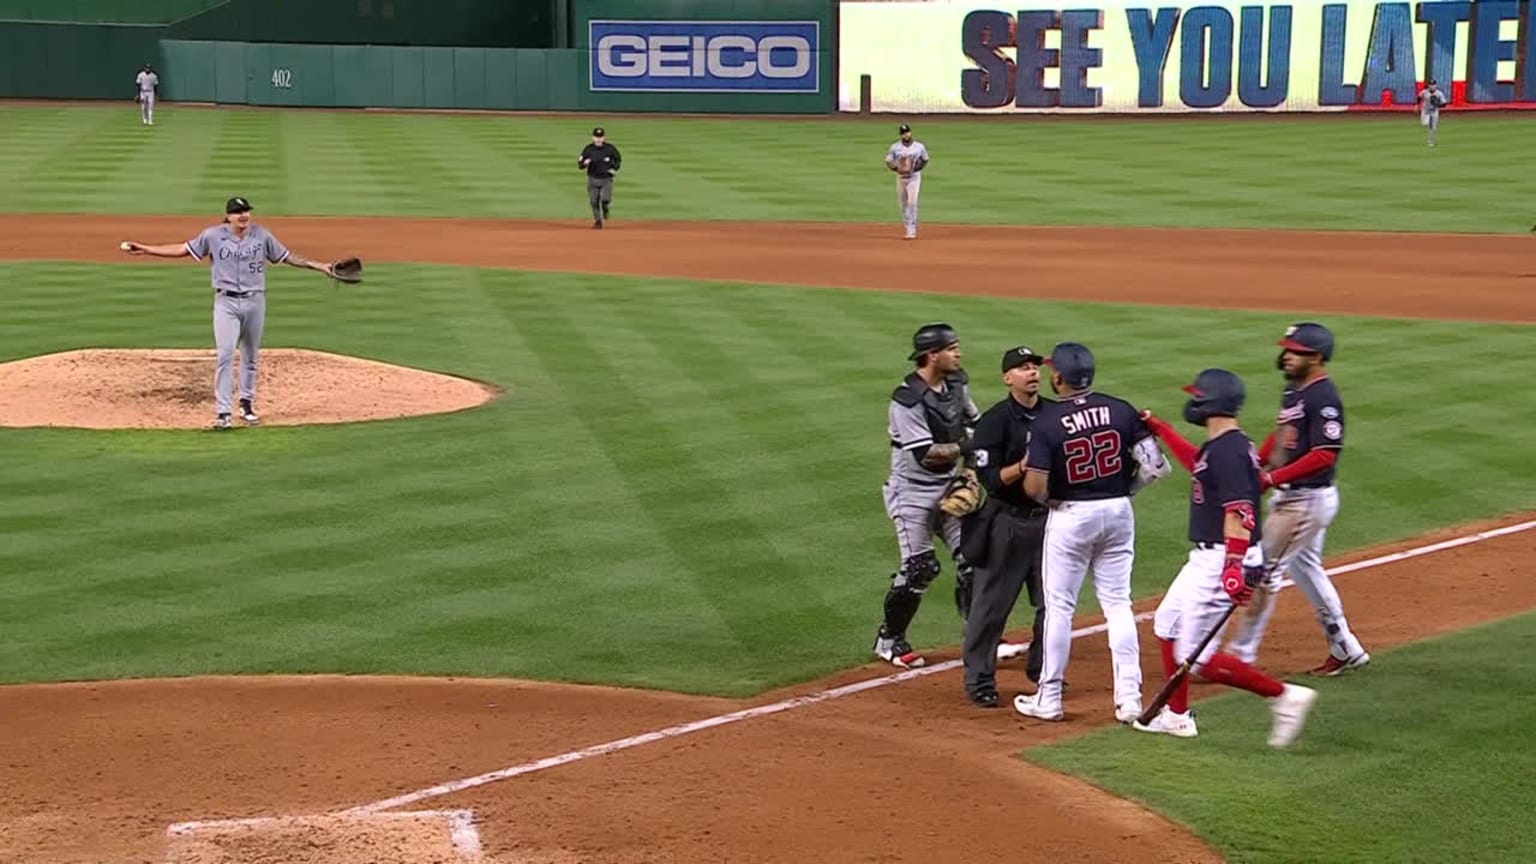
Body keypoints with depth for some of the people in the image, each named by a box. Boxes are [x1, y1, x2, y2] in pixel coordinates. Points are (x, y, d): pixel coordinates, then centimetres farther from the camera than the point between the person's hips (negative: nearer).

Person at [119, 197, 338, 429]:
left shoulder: (262, 235, 1)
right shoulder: (213, 235, -4)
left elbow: (286, 256, 9)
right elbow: (183, 249, 2)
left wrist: (318, 266, 3)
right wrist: (144, 249, -2)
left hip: (254, 302, 2)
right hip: (226, 303, -2)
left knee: (250, 357, 10)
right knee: (225, 355, -10)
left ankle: (247, 405, 24)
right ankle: (222, 412, -8)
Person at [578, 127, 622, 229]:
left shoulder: (610, 148, -6)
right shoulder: (588, 149, -4)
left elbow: (618, 159, 13)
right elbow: (580, 165, 0)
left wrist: (615, 169, -3)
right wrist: (585, 163, -22)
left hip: (606, 179, -2)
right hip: (593, 179, 2)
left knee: (605, 199, -18)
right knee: (594, 201, 3)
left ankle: (605, 209, 18)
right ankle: (597, 220, 23)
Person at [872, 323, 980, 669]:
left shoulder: (956, 383, 2)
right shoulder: (907, 399, -22)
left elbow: (974, 421, 15)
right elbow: (926, 454, -26)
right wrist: (969, 448, -25)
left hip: (950, 487, 7)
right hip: (914, 491, -7)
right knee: (918, 568, -5)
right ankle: (889, 640, 13)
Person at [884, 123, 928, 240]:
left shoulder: (919, 146, -2)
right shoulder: (895, 147, -1)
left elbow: (925, 160, 9)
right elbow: (888, 162, 2)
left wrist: (917, 168, -10)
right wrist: (897, 168, -18)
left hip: (914, 177, -2)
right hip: (901, 178, 2)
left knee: (912, 202, -16)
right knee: (903, 204, 7)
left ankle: (912, 231, -16)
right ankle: (908, 228, 22)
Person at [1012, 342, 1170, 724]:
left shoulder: (1047, 422, -15)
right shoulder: (1121, 411, -4)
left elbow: (1035, 488, -18)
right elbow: (1155, 466, -6)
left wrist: (1034, 477, 5)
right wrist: (1125, 490, 10)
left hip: (1070, 517, -4)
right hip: (1118, 512, 4)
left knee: (1059, 607, 7)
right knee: (1118, 605, 10)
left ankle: (1048, 699, 14)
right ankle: (1129, 699, 9)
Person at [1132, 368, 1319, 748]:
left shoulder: (1227, 450, -20)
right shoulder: (1222, 445, 11)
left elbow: (1239, 511, -29)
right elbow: (1197, 464, 34)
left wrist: (1235, 566, -37)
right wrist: (1159, 429, 37)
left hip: (1222, 560, -11)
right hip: (1205, 558, 11)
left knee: (1196, 657, -9)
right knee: (1168, 624, 24)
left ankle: (1283, 695, -7)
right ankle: (1177, 716, 33)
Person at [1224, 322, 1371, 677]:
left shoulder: (1324, 399, -20)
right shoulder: (1294, 389, 10)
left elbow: (1325, 455, -26)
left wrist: (1272, 478, -27)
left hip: (1308, 499, -10)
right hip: (1289, 496, 10)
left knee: (1264, 570, -6)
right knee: (1305, 569, 19)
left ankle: (1241, 655, 1)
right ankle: (1346, 650, 28)